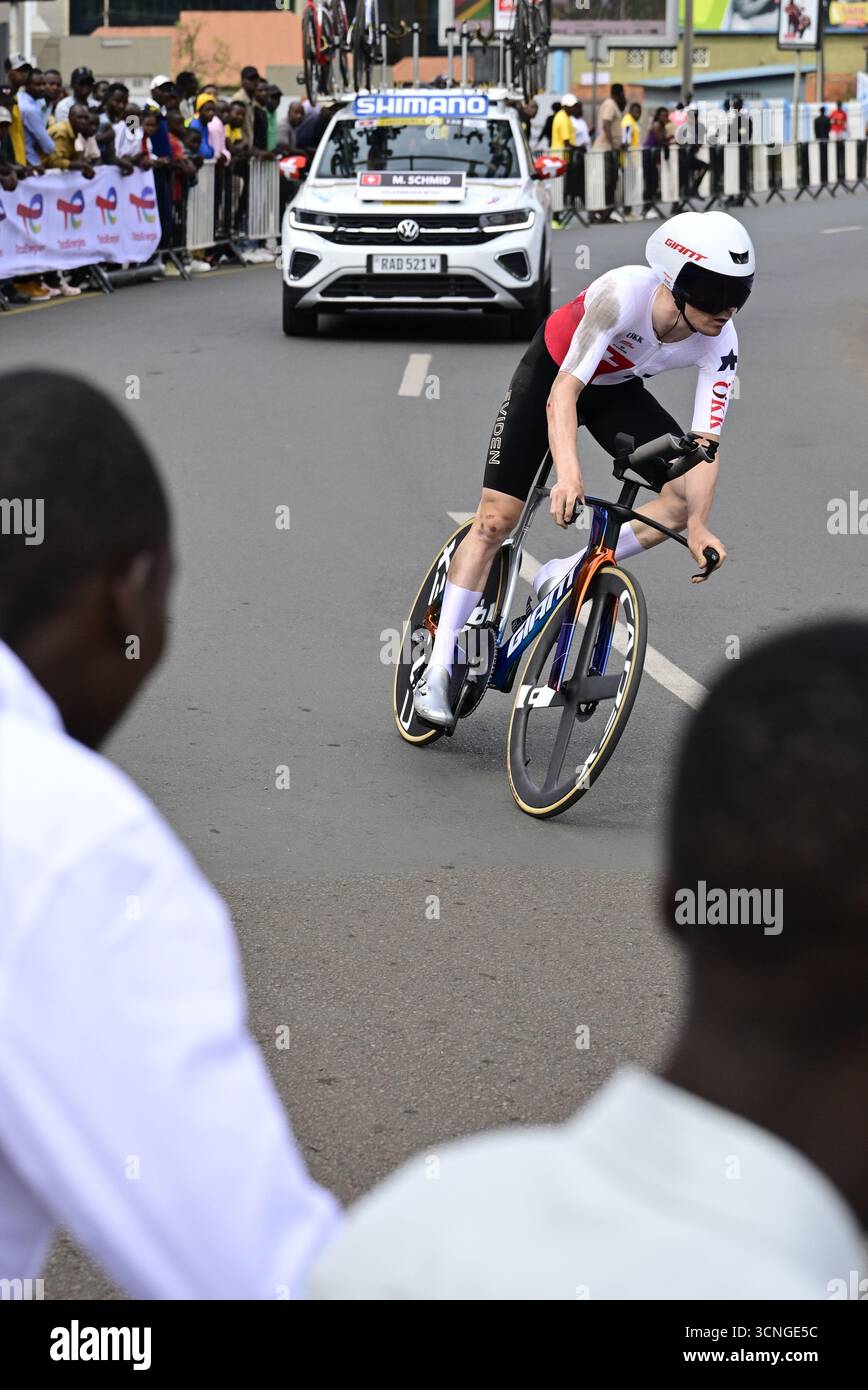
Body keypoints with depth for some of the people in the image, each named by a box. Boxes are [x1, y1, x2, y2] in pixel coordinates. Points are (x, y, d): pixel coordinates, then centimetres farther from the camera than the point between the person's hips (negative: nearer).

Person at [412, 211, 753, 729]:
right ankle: (439, 667, 1)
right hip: (553, 373, -4)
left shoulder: (719, 343, -27)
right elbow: (562, 395, -42)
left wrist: (698, 526, -41)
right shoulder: (624, 293, -39)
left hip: (616, 390, 4)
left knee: (686, 498, -16)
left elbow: (705, 445, -27)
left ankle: (563, 576, 0)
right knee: (495, 519, -9)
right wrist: (569, 474, -57)